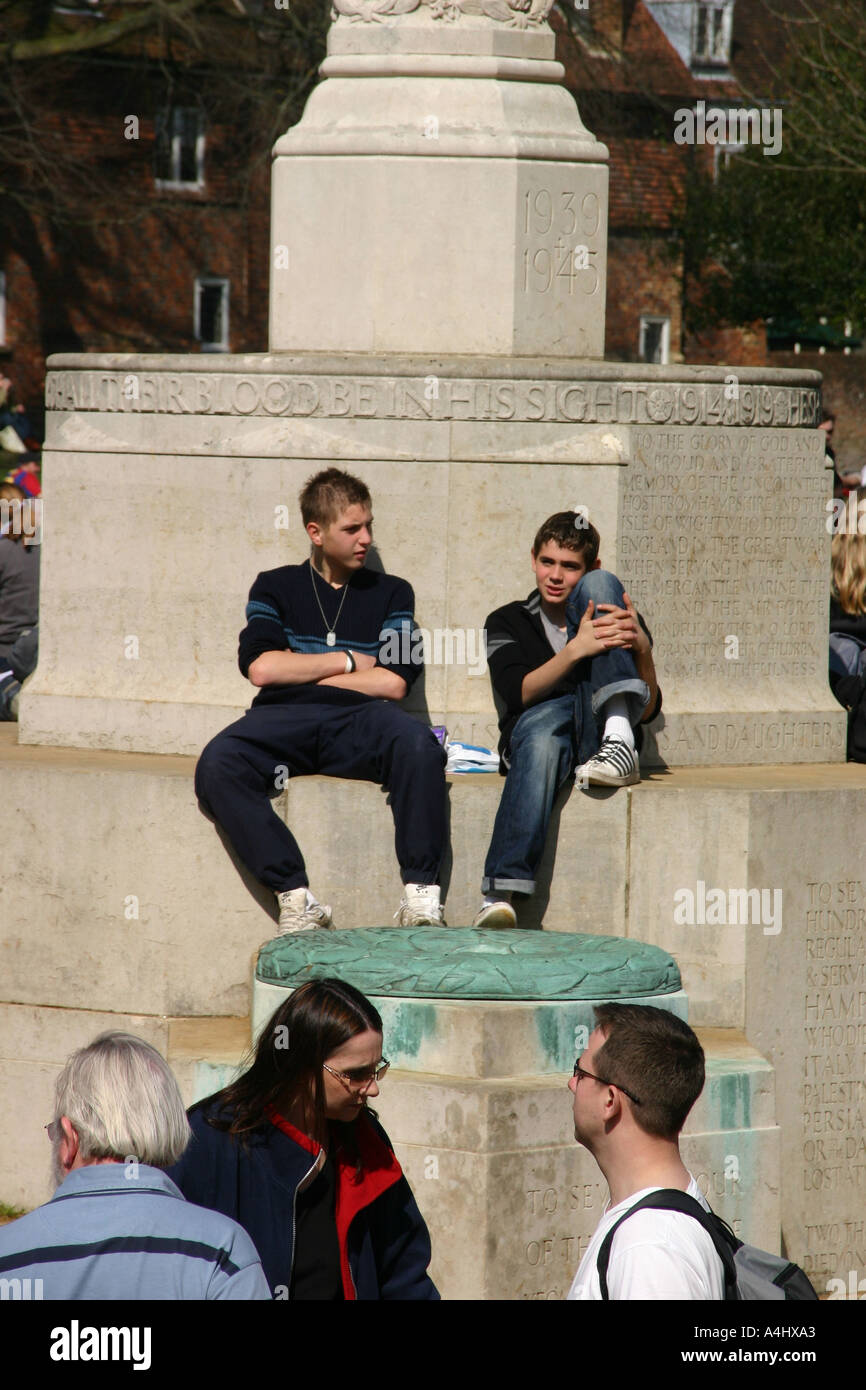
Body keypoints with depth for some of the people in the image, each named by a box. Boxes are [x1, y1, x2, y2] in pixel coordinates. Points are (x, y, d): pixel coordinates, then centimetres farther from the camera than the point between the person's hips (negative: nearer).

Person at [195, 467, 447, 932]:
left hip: (358, 720, 0)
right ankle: (294, 895, -37)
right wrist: (347, 661, 5)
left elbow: (392, 682, 4)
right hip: (283, 721, 0)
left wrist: (299, 675, 5)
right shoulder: (275, 588, 19)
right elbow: (261, 668, 2)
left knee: (419, 745, -35)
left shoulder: (390, 594, 19)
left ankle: (420, 894, -36)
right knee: (218, 764, -33)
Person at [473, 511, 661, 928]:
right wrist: (576, 650, -18)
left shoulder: (614, 616, 21)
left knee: (601, 584, -9)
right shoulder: (508, 622, 18)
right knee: (544, 723, -42)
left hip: (597, 729, 1)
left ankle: (618, 737, -32)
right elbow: (518, 694, -2)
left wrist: (642, 649, -12)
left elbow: (649, 709, 8)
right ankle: (499, 892, -55)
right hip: (536, 726, -1)